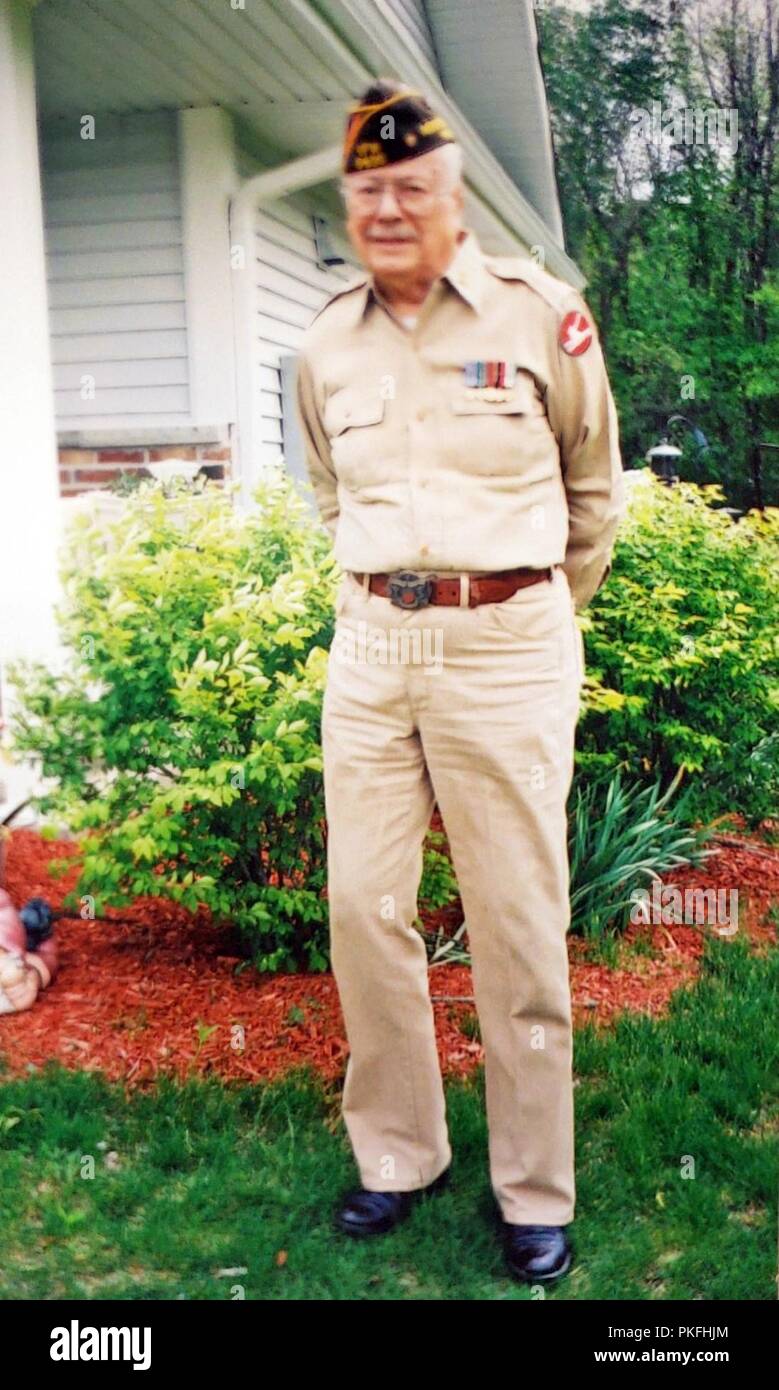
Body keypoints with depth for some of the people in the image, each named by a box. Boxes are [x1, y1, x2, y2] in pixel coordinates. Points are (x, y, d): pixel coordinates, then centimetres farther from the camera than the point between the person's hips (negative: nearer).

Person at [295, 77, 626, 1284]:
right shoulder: (326, 345, 8)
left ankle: (535, 1195, 17)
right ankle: (397, 1155, 25)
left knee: (520, 931, 1)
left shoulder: (539, 314, -3)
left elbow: (595, 486, 9)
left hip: (508, 649, -4)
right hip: (370, 645, 4)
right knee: (363, 908, 6)